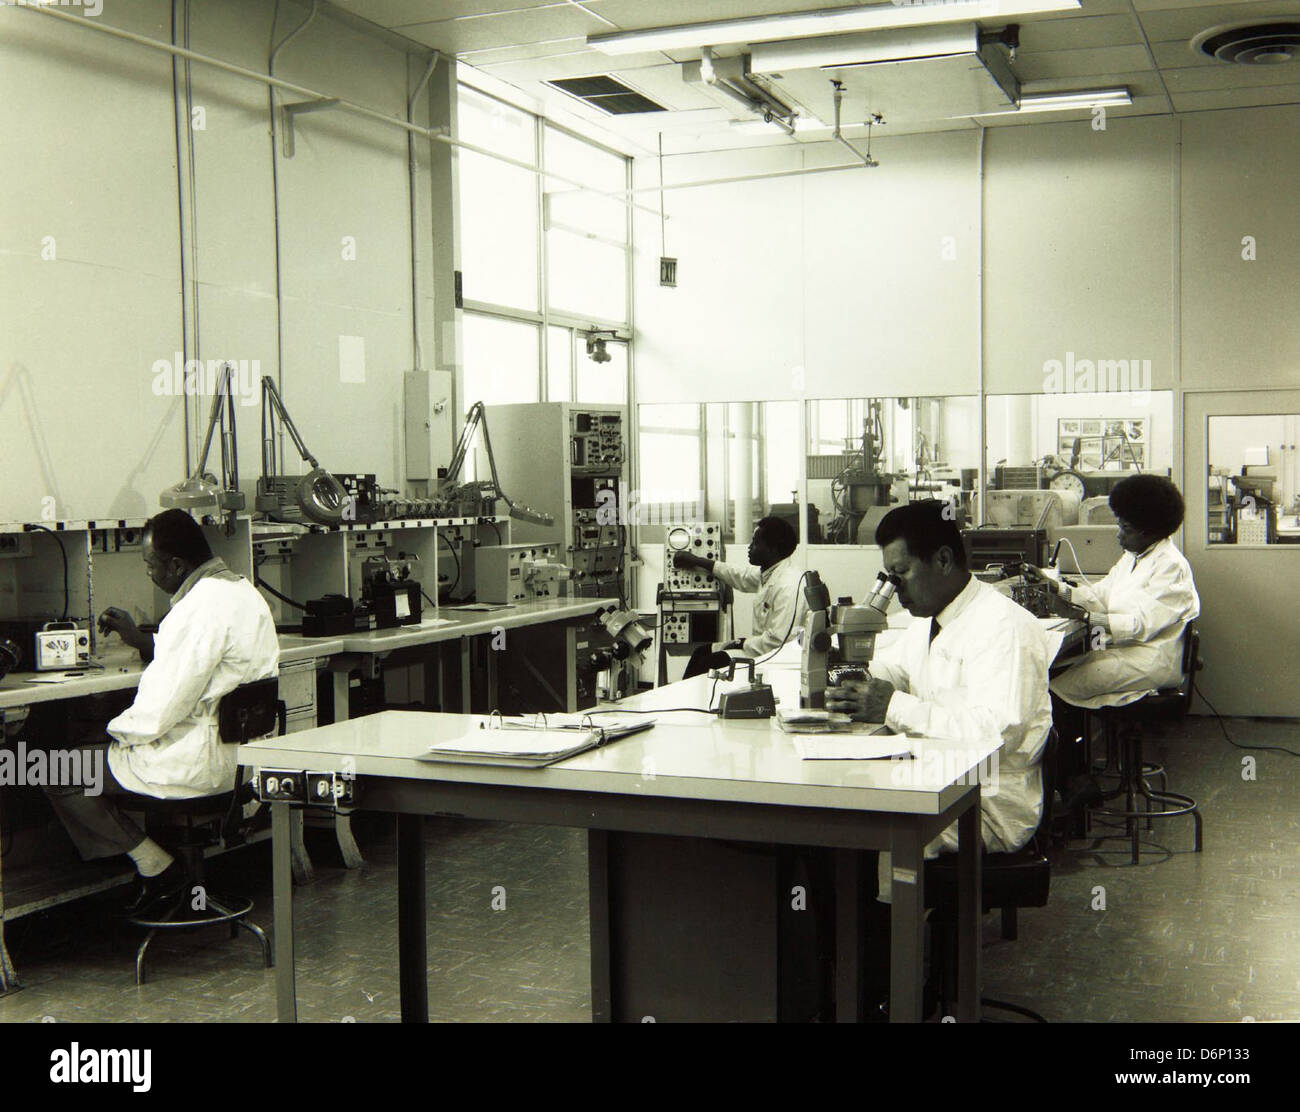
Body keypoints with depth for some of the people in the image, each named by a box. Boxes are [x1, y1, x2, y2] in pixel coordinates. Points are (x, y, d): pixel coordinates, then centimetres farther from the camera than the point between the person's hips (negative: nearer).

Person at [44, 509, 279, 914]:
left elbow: (161, 710, -23)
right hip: (241, 745, 10)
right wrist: (140, 639, 19)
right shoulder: (242, 589, 9)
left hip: (204, 762, -10)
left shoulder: (201, 608, -23)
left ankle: (158, 867, 3)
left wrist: (117, 731, -5)